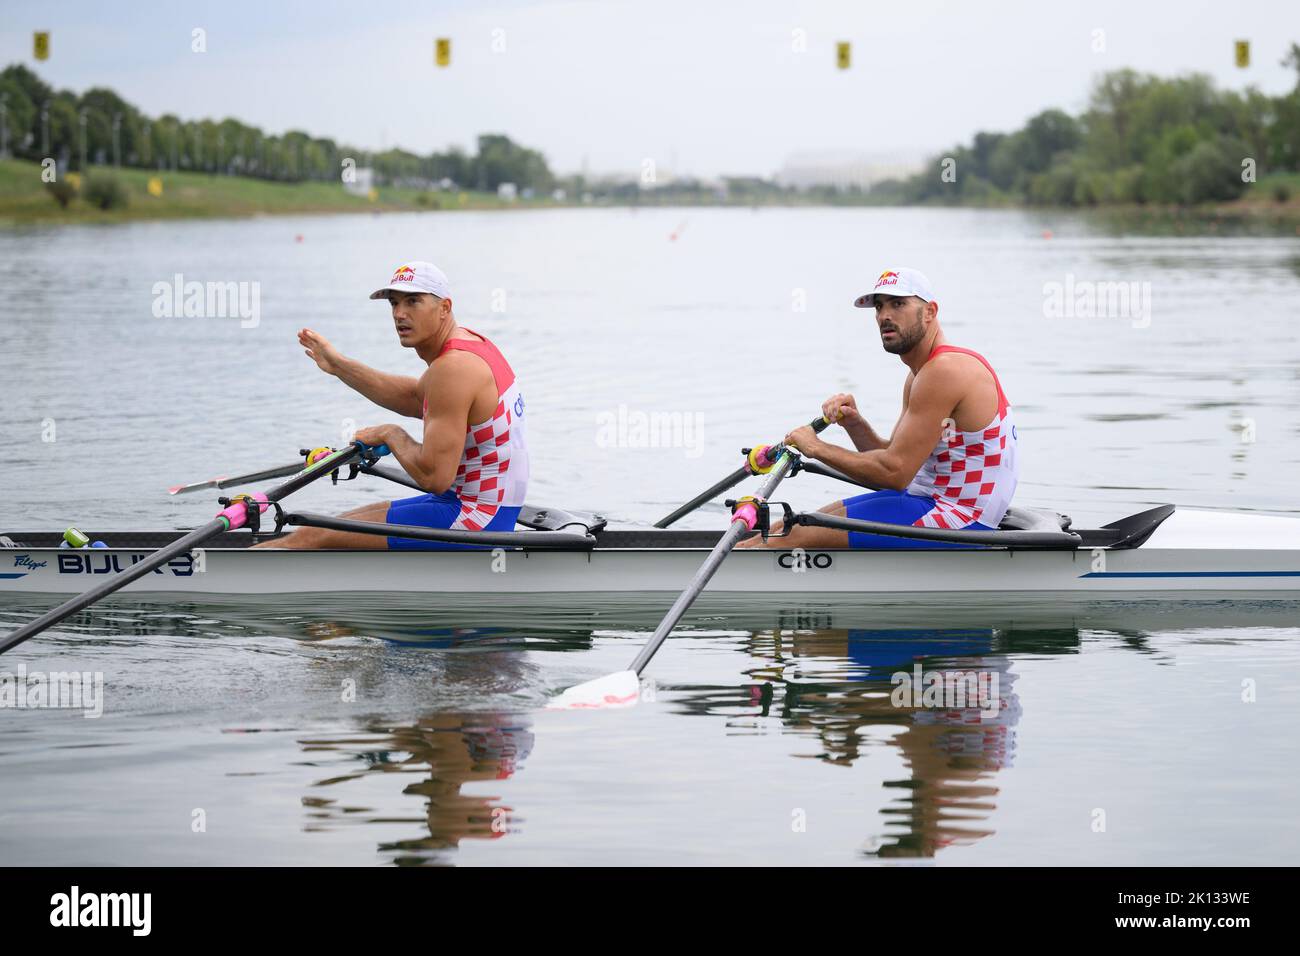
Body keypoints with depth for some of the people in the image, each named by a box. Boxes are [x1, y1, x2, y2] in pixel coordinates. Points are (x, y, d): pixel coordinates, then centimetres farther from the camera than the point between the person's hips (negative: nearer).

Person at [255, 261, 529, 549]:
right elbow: (414, 399, 29)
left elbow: (434, 477, -25)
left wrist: (393, 435, -7)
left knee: (315, 537, -9)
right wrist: (339, 365, 28)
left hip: (474, 521, -11)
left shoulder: (453, 368, -21)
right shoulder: (468, 340, 11)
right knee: (341, 523, 20)